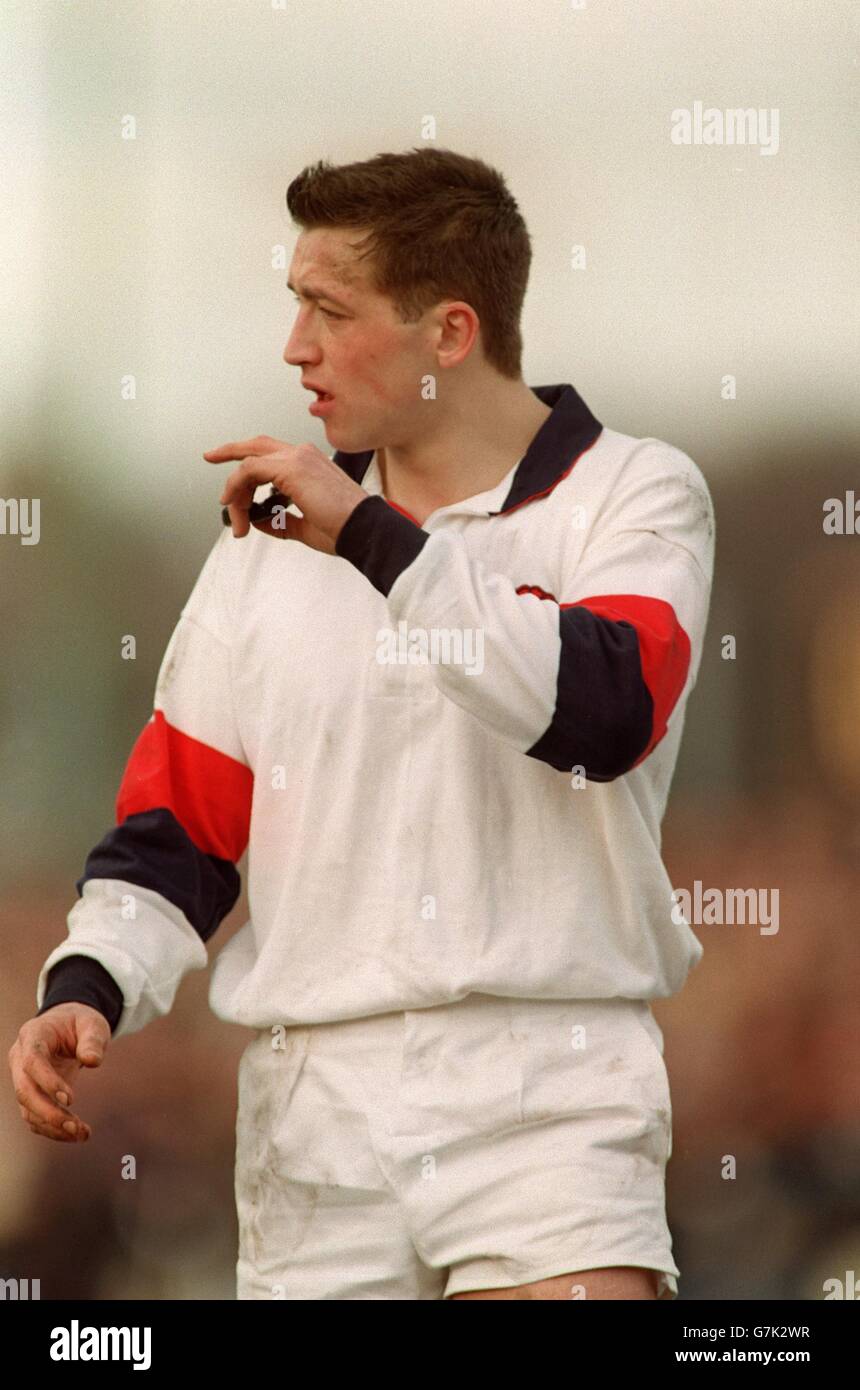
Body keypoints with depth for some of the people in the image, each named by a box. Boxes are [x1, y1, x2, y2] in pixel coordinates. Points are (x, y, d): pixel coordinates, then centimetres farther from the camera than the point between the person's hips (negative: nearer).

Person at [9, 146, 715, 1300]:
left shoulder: (636, 493, 2)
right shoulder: (273, 538, 15)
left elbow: (604, 716, -18)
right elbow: (180, 818, 14)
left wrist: (376, 538, -18)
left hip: (544, 1090, -4)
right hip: (314, 1107, 4)